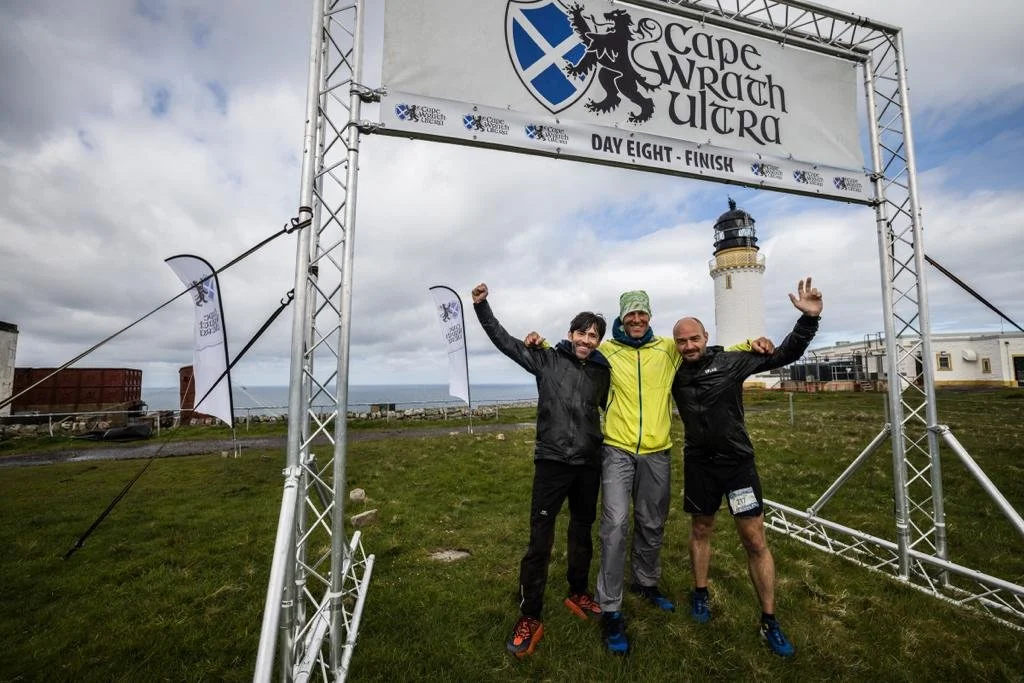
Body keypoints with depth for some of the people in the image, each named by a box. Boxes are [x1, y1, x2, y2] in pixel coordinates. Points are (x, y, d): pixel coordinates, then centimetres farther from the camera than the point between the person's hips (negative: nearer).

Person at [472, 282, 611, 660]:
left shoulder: (602, 371, 6)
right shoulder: (548, 359, -4)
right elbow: (505, 342, -8)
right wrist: (481, 305, -14)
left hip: (589, 463, 4)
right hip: (552, 460, -4)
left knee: (582, 532, 20)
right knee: (540, 539, -2)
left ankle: (578, 593, 42)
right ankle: (530, 616, 14)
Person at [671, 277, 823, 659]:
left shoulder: (731, 362, -8)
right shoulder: (674, 374, -3)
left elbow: (784, 355, -7)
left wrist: (809, 318, -19)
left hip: (738, 461, -1)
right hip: (698, 464, 2)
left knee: (755, 540, 2)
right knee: (701, 530, 17)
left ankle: (769, 621, 19)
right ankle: (700, 593, 37)